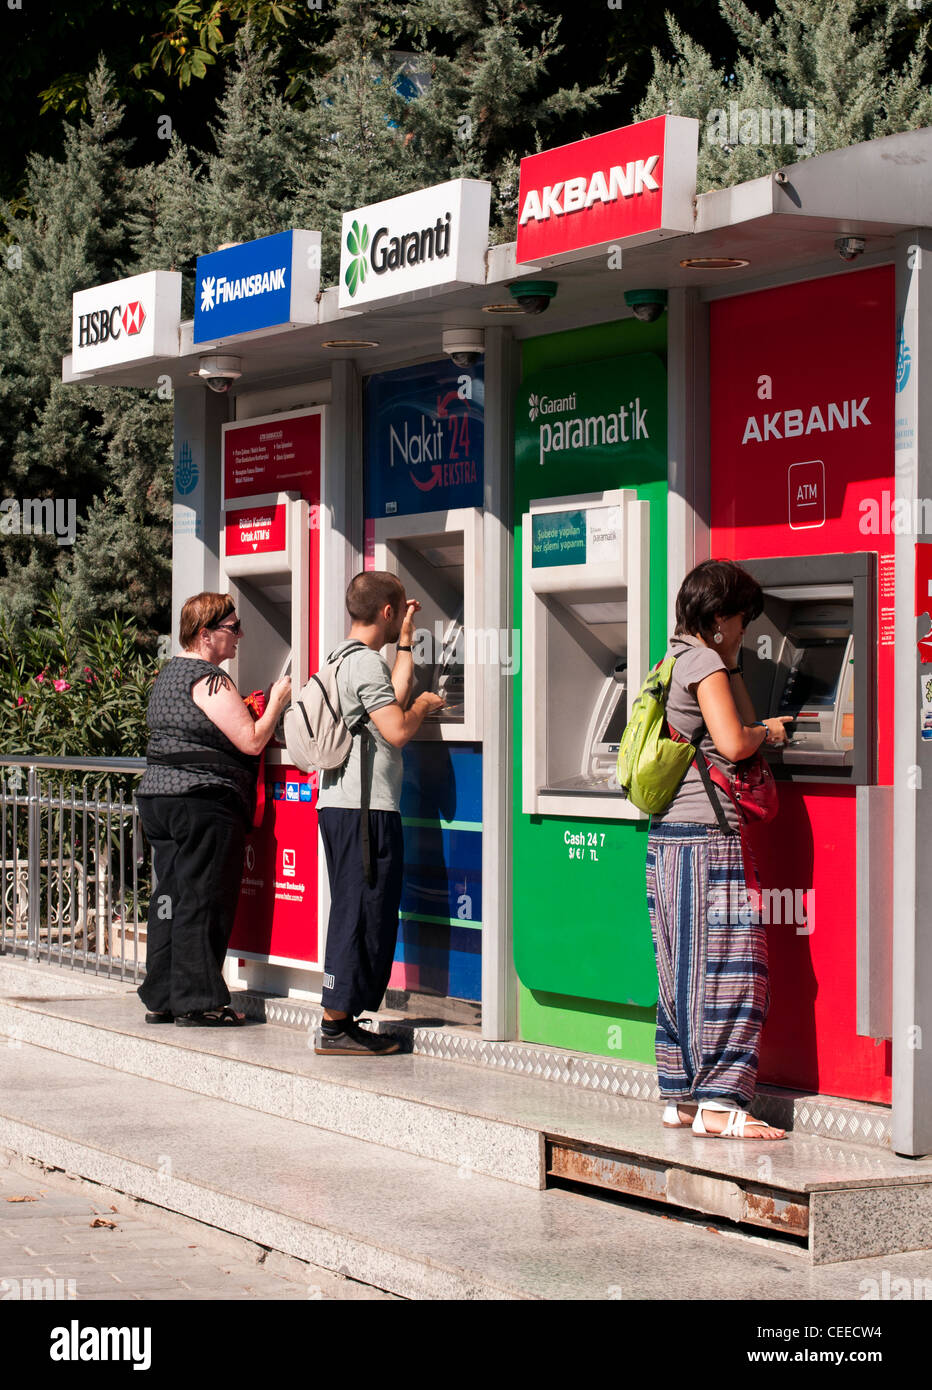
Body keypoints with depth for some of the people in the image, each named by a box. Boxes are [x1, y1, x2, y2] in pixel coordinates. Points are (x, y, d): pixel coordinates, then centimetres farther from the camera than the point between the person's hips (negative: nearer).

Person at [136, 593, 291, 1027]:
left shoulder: (169, 673, 16)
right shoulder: (210, 681, -14)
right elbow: (252, 742, -17)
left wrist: (246, 712, 18)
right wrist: (276, 702, -2)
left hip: (157, 795, 9)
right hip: (204, 802, -9)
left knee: (169, 898, 12)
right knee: (203, 901, -4)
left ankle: (160, 999, 15)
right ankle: (198, 1002, -2)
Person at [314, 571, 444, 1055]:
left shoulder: (343, 657, 18)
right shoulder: (366, 663, -13)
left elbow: (393, 698, 21)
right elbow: (398, 730, -19)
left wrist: (405, 641, 26)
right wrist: (424, 705, -1)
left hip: (337, 805, 10)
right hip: (365, 810, -10)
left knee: (351, 914, 13)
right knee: (363, 916, -6)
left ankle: (339, 1023, 14)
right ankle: (336, 1025, -5)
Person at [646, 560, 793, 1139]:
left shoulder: (677, 663, 19)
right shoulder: (706, 663, -10)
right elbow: (731, 744, -20)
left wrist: (759, 729, 22)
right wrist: (767, 732, -1)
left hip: (670, 835, 10)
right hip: (708, 834, -10)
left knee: (685, 972, 11)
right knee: (727, 966, -7)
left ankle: (682, 1099, 14)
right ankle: (718, 1102, -7)